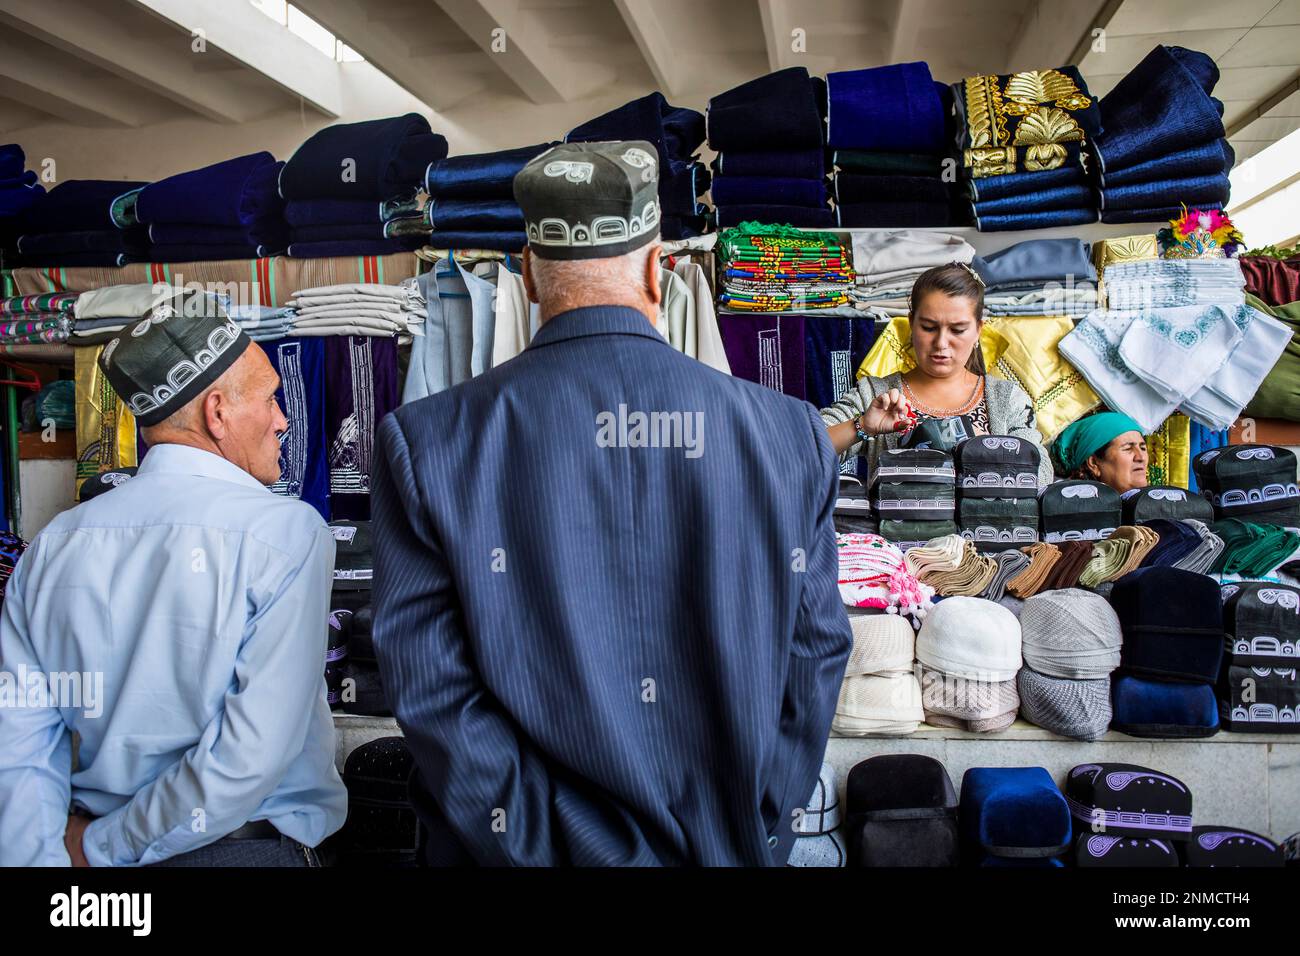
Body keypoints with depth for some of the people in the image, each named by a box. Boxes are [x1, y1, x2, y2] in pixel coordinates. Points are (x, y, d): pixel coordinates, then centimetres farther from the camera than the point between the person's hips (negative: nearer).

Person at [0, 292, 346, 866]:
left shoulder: (55, 544, -3)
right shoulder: (290, 535, -18)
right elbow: (253, 756, -23)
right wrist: (102, 848, -12)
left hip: (103, 838, 5)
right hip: (252, 844, -4)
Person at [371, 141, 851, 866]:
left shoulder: (427, 441, -13)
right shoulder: (790, 434, -9)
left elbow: (429, 685, -15)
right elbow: (817, 652, -5)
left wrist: (543, 847, -9)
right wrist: (757, 840, 2)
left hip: (545, 848, -1)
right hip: (725, 845, 2)